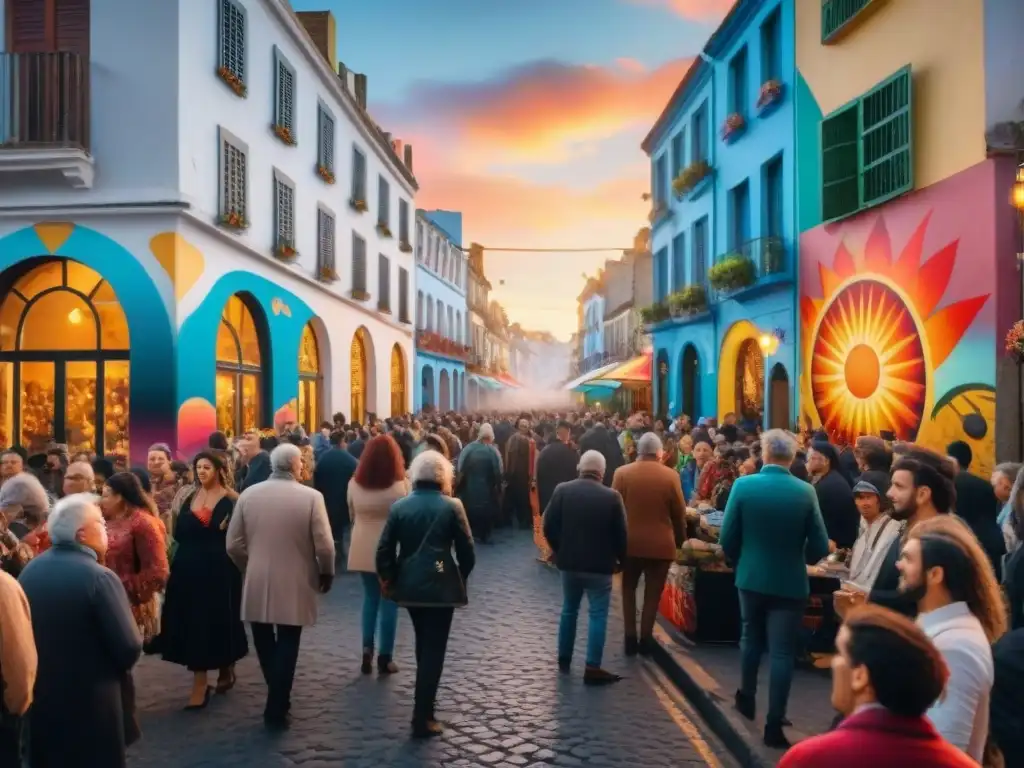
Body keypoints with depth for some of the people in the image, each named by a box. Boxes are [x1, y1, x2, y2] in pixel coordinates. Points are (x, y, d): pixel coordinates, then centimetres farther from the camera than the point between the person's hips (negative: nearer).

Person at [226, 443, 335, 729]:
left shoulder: (248, 494, -4)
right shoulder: (311, 496, -13)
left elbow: (233, 545, -1)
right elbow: (324, 546, -14)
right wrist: (327, 574, 4)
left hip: (256, 585, 3)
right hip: (294, 586, -3)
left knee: (266, 644, 19)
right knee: (286, 646, 8)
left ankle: (278, 699, 35)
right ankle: (277, 710, 14)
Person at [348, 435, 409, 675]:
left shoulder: (354, 484, -4)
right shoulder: (401, 485, -16)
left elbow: (352, 516, 10)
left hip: (363, 549, 4)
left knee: (370, 598, 19)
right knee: (388, 602, 7)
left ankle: (367, 650, 15)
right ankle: (385, 657, 11)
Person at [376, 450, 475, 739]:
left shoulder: (399, 506, 0)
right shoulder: (452, 506, -7)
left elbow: (384, 549, -2)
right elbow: (466, 550, -5)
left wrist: (387, 579, 11)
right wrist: (462, 576, 11)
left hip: (408, 584, 4)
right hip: (440, 585, -4)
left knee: (423, 644, 23)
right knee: (434, 648, 2)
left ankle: (425, 700, 37)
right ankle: (422, 718, 3)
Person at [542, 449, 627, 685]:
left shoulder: (562, 491, -5)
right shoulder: (612, 497, -11)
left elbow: (549, 527, -3)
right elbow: (620, 534, -7)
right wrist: (620, 559, 9)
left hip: (569, 561, 3)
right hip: (600, 565, -3)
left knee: (569, 610, 19)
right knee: (598, 615, 3)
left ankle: (564, 659, 28)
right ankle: (593, 668, 1)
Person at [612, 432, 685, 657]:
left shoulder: (622, 473, -6)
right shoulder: (670, 476, -7)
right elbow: (679, 513, -1)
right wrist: (679, 540, 13)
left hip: (630, 542, 1)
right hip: (660, 544, -1)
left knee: (629, 589, 17)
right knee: (652, 592, 11)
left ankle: (630, 638, 14)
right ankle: (645, 639, 12)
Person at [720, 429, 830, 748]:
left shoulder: (743, 485, -12)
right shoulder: (806, 492, -12)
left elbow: (727, 538, -9)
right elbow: (820, 547, -9)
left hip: (751, 577, 2)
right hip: (790, 582, -2)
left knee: (751, 637, 23)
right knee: (782, 652, 5)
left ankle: (747, 698, 38)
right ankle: (774, 724, 5)